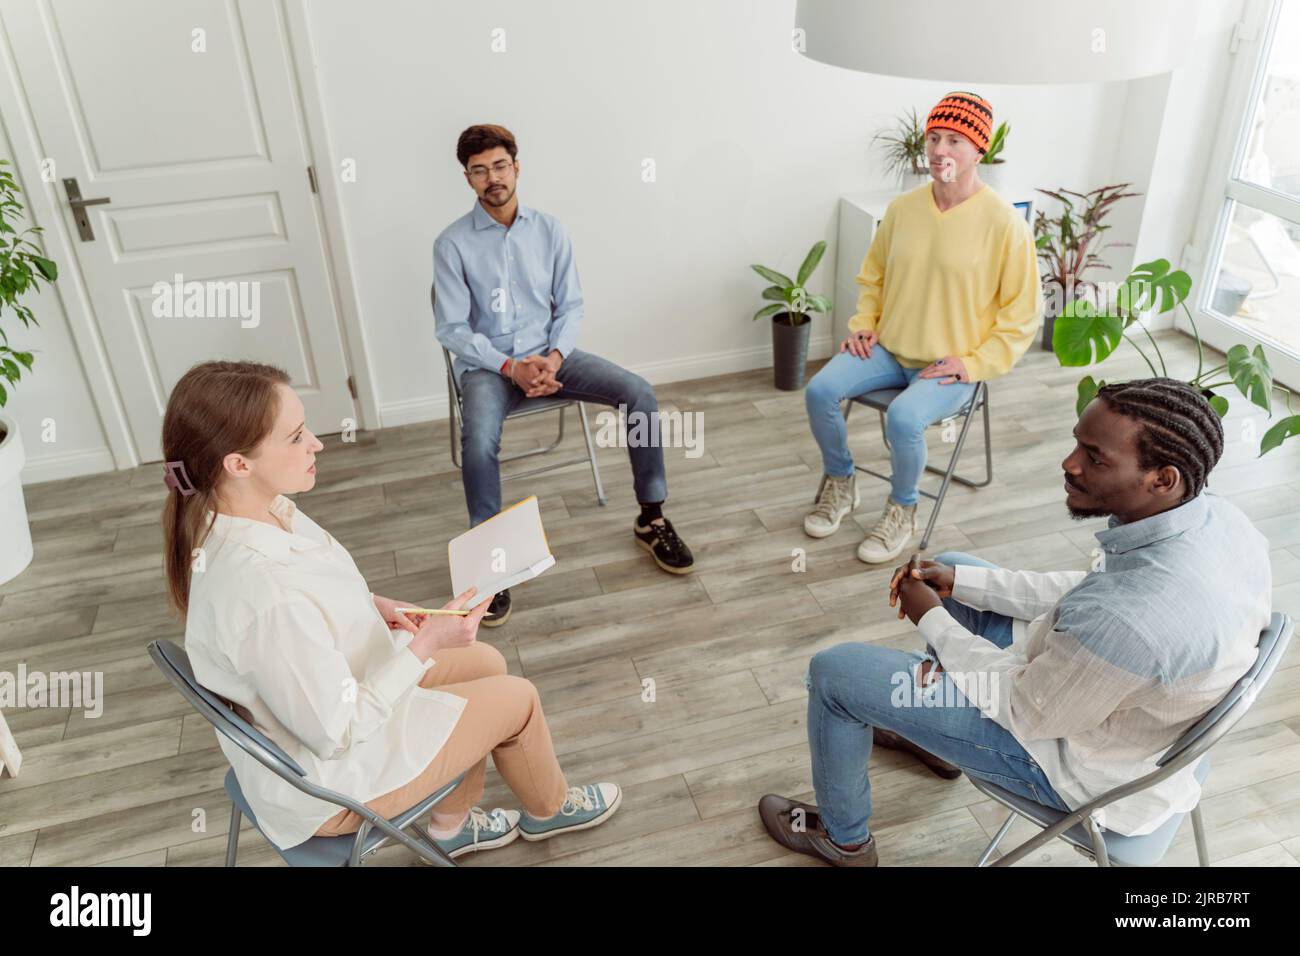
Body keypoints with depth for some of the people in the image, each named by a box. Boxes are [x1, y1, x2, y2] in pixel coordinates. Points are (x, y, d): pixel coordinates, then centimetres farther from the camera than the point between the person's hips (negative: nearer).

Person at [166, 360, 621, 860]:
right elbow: (337, 733, -28)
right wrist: (425, 644, -24)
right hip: (329, 779, -8)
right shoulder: (270, 599, -40)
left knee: (486, 662, 18)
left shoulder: (255, 511, -13)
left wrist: (370, 606, -4)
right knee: (518, 697, 5)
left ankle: (453, 825, 36)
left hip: (319, 695, 8)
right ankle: (549, 809, 38)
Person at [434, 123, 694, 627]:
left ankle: (651, 518, -4)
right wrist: (510, 367, -19)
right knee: (479, 439, -35)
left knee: (639, 393, -18)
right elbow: (451, 328, -7)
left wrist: (555, 355, -14)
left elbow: (571, 305, 5)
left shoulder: (549, 230, 2)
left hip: (548, 352, 3)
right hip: (487, 363, -3)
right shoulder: (452, 243, -6)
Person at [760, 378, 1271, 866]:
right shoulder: (1217, 516, -15)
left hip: (1080, 767, -8)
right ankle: (933, 738, 44)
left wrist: (931, 620, -10)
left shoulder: (1127, 619, -42)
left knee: (836, 672, -4)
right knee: (954, 572, 23)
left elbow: (1026, 713, -23)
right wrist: (961, 581, -1)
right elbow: (1090, 593, 2)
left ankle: (844, 838, 25)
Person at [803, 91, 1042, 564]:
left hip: (950, 366, -4)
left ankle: (902, 509, -2)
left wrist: (973, 364, -15)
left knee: (903, 417, -32)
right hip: (888, 348, 5)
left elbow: (1022, 313, -7)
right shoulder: (902, 208, 1)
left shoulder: (1005, 224, -13)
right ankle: (841, 484, 9)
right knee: (819, 391, -17)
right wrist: (863, 324, 1)